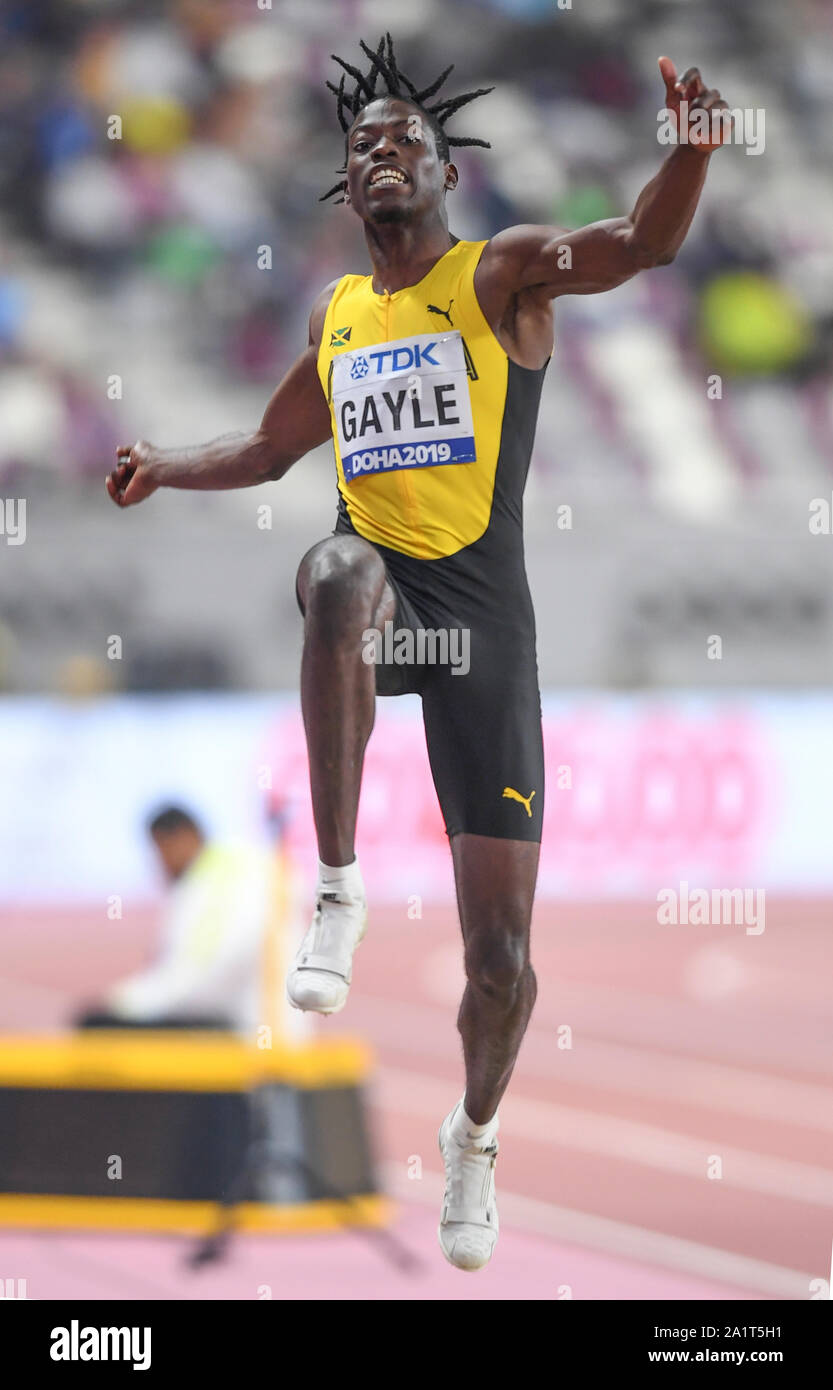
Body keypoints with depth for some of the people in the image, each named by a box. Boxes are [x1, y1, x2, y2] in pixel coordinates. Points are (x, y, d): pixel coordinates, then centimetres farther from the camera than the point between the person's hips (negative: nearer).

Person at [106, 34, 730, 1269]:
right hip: (376, 582, 2)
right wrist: (168, 467, 13)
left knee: (501, 948, 1)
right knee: (339, 577, -40)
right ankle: (340, 892, -34)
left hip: (480, 610, -2)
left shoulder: (502, 275, 0)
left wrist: (694, 148, -38)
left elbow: (640, 245, -19)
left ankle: (475, 1133, 32)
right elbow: (268, 450, 30)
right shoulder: (337, 317, 15)